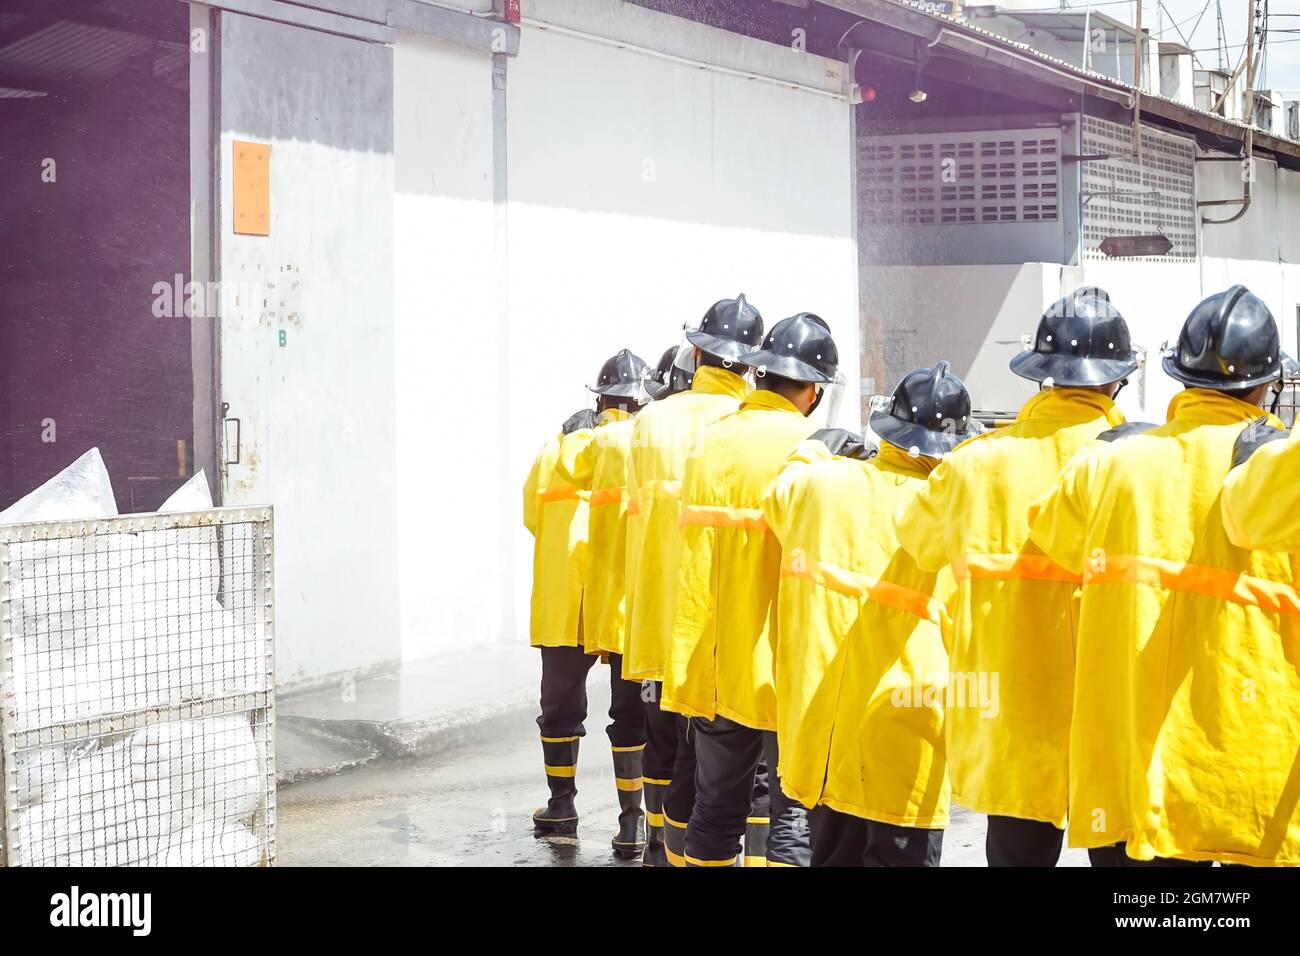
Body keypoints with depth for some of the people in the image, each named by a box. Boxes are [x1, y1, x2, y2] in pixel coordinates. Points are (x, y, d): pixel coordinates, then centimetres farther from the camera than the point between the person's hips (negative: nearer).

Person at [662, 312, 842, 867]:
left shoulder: (710, 441, 4)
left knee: (715, 811, 14)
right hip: (784, 668, -5)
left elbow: (692, 551, 9)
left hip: (713, 668, 5)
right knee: (796, 815, 2)